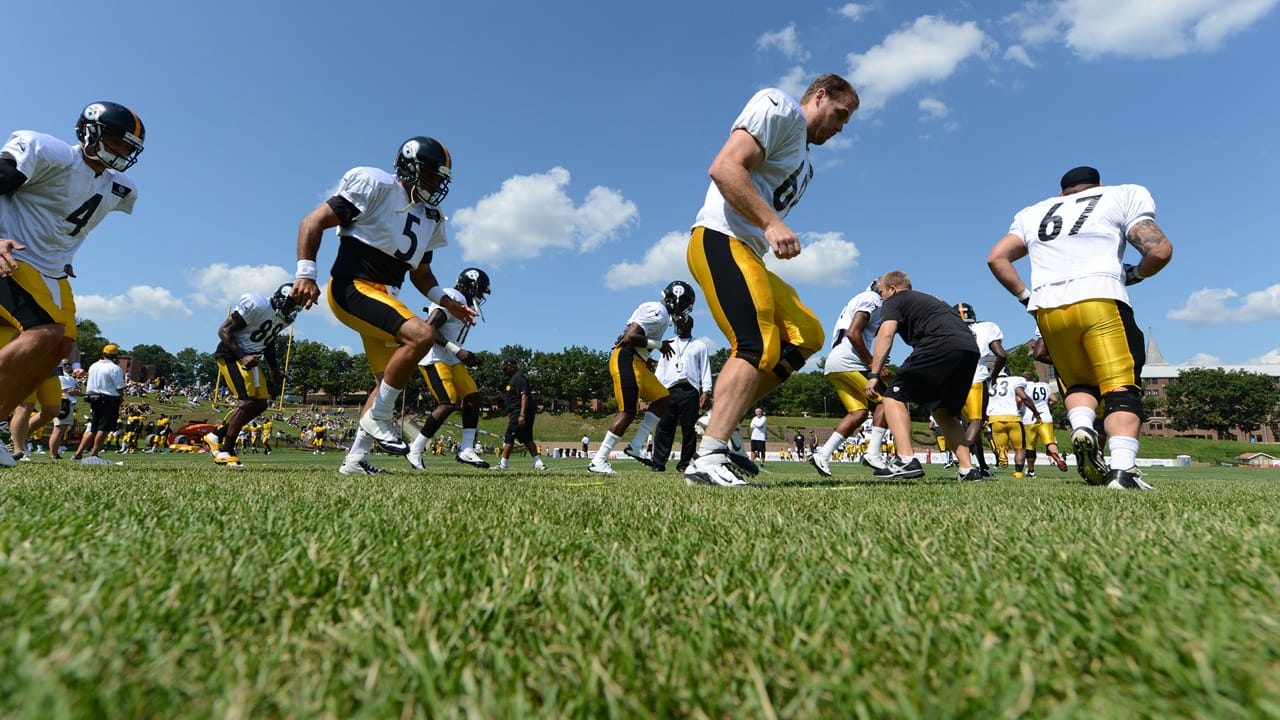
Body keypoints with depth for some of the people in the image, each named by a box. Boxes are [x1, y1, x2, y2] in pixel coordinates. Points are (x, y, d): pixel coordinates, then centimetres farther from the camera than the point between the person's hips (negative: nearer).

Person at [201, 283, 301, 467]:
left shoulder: (284, 318, 4)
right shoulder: (256, 306, -21)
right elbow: (224, 331, -18)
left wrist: (274, 369, 9)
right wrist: (241, 357, -26)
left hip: (251, 359, 9)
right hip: (231, 355, -9)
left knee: (261, 404, 6)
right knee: (247, 402, -16)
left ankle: (217, 435, 20)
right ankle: (226, 450, -5)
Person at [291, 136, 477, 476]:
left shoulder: (429, 218, 15)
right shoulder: (377, 186, -8)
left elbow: (421, 272, 24)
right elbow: (313, 221, -10)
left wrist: (448, 302, 9)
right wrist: (306, 273, -21)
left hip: (383, 296, 9)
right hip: (352, 286, -9)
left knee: (389, 381, 10)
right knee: (422, 335, -29)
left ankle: (355, 459, 21)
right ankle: (378, 418, -13)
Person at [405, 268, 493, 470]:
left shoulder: (463, 303, 18)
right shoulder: (452, 298, -13)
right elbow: (429, 328, -23)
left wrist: (466, 356, 14)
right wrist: (457, 350, -25)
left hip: (451, 360, 10)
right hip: (434, 359, -10)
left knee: (473, 397, 3)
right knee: (448, 404, -17)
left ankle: (466, 450, 4)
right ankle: (415, 451, -5)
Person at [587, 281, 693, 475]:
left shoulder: (657, 310, 19)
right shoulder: (659, 313, -14)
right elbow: (630, 337, -22)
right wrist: (659, 345, -12)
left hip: (636, 362, 11)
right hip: (626, 359, -11)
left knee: (663, 399, 12)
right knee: (628, 412, -13)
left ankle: (636, 446, 9)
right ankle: (598, 461, -9)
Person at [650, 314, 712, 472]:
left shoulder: (699, 345, 14)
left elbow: (705, 369, 7)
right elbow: (660, 370, 18)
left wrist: (706, 391, -5)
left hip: (690, 391, -2)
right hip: (669, 390, 2)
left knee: (689, 429, -1)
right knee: (664, 428, -4)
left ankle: (685, 463, 5)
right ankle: (658, 463, -3)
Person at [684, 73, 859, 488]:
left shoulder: (803, 165, 29)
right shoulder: (781, 108, 1)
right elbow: (724, 168, -14)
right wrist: (772, 224, -22)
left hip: (748, 255, 10)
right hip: (721, 241, -10)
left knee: (807, 335, 7)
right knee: (758, 346, -20)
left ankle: (724, 425, 4)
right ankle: (708, 458, -21)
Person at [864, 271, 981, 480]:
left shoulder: (894, 301, 15)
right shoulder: (929, 299, 37)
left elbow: (886, 334, -3)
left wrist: (874, 374, -9)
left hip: (941, 345, -8)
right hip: (971, 349, 8)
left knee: (894, 396, 0)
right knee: (944, 412, 22)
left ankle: (906, 459, -16)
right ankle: (967, 469, 15)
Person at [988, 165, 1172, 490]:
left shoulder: (1033, 213, 25)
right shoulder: (1122, 196, 17)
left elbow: (996, 258, 16)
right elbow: (1160, 250, 5)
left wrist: (1026, 296, 20)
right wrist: (1134, 274, 24)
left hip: (1048, 310, 3)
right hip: (1100, 300, -3)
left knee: (1079, 383, 18)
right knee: (1121, 387, -3)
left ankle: (1081, 428, -11)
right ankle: (1122, 469, -20)